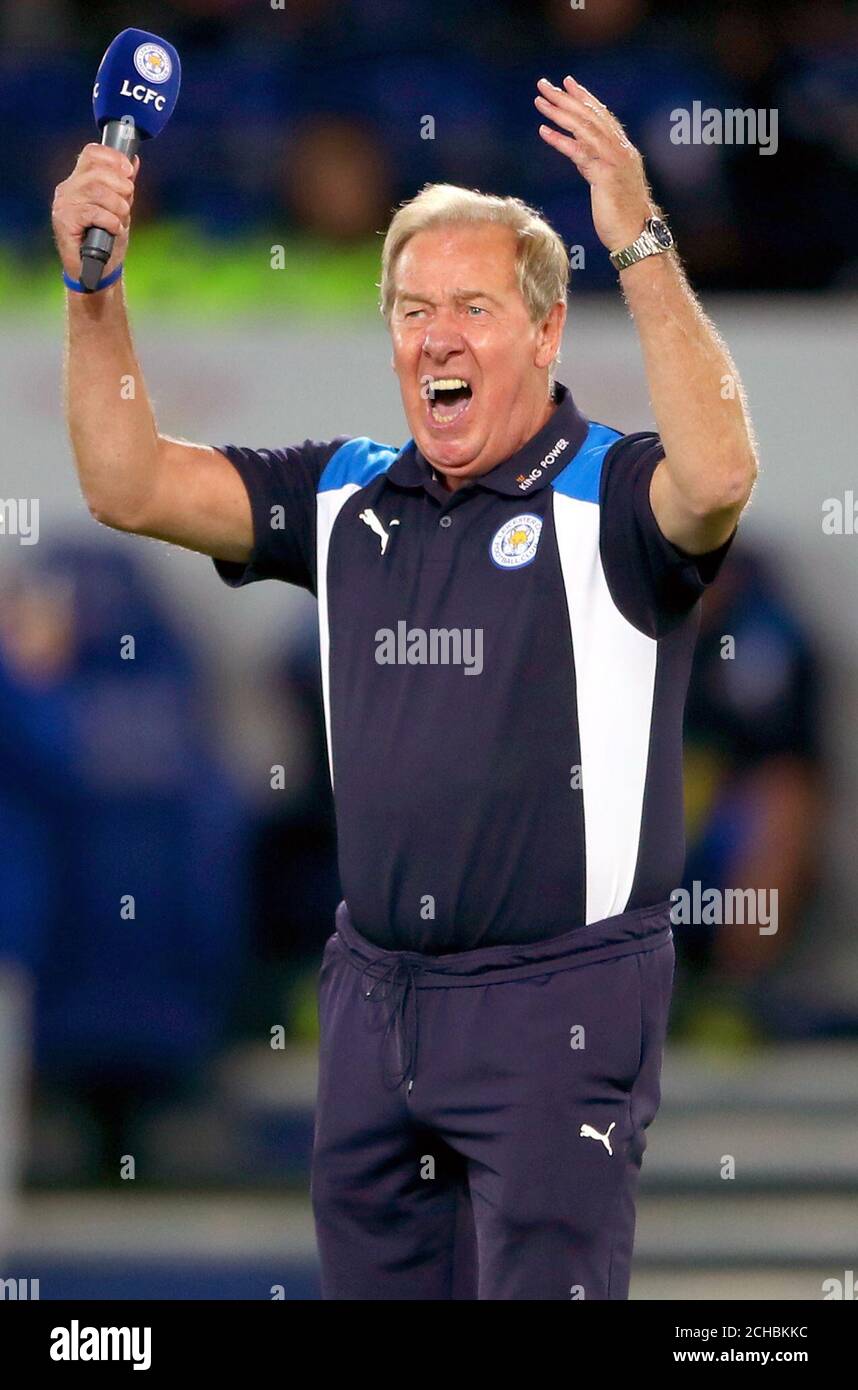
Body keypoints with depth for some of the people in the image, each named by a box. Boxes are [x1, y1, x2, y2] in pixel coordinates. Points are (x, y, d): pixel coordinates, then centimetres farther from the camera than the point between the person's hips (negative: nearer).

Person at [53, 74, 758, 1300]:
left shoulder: (610, 494, -7)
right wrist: (94, 290, -6)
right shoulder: (346, 497, 10)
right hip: (373, 999, 6)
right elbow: (130, 485, 7)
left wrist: (641, 244, -32)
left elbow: (719, 476, -30)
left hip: (555, 1005, -6)